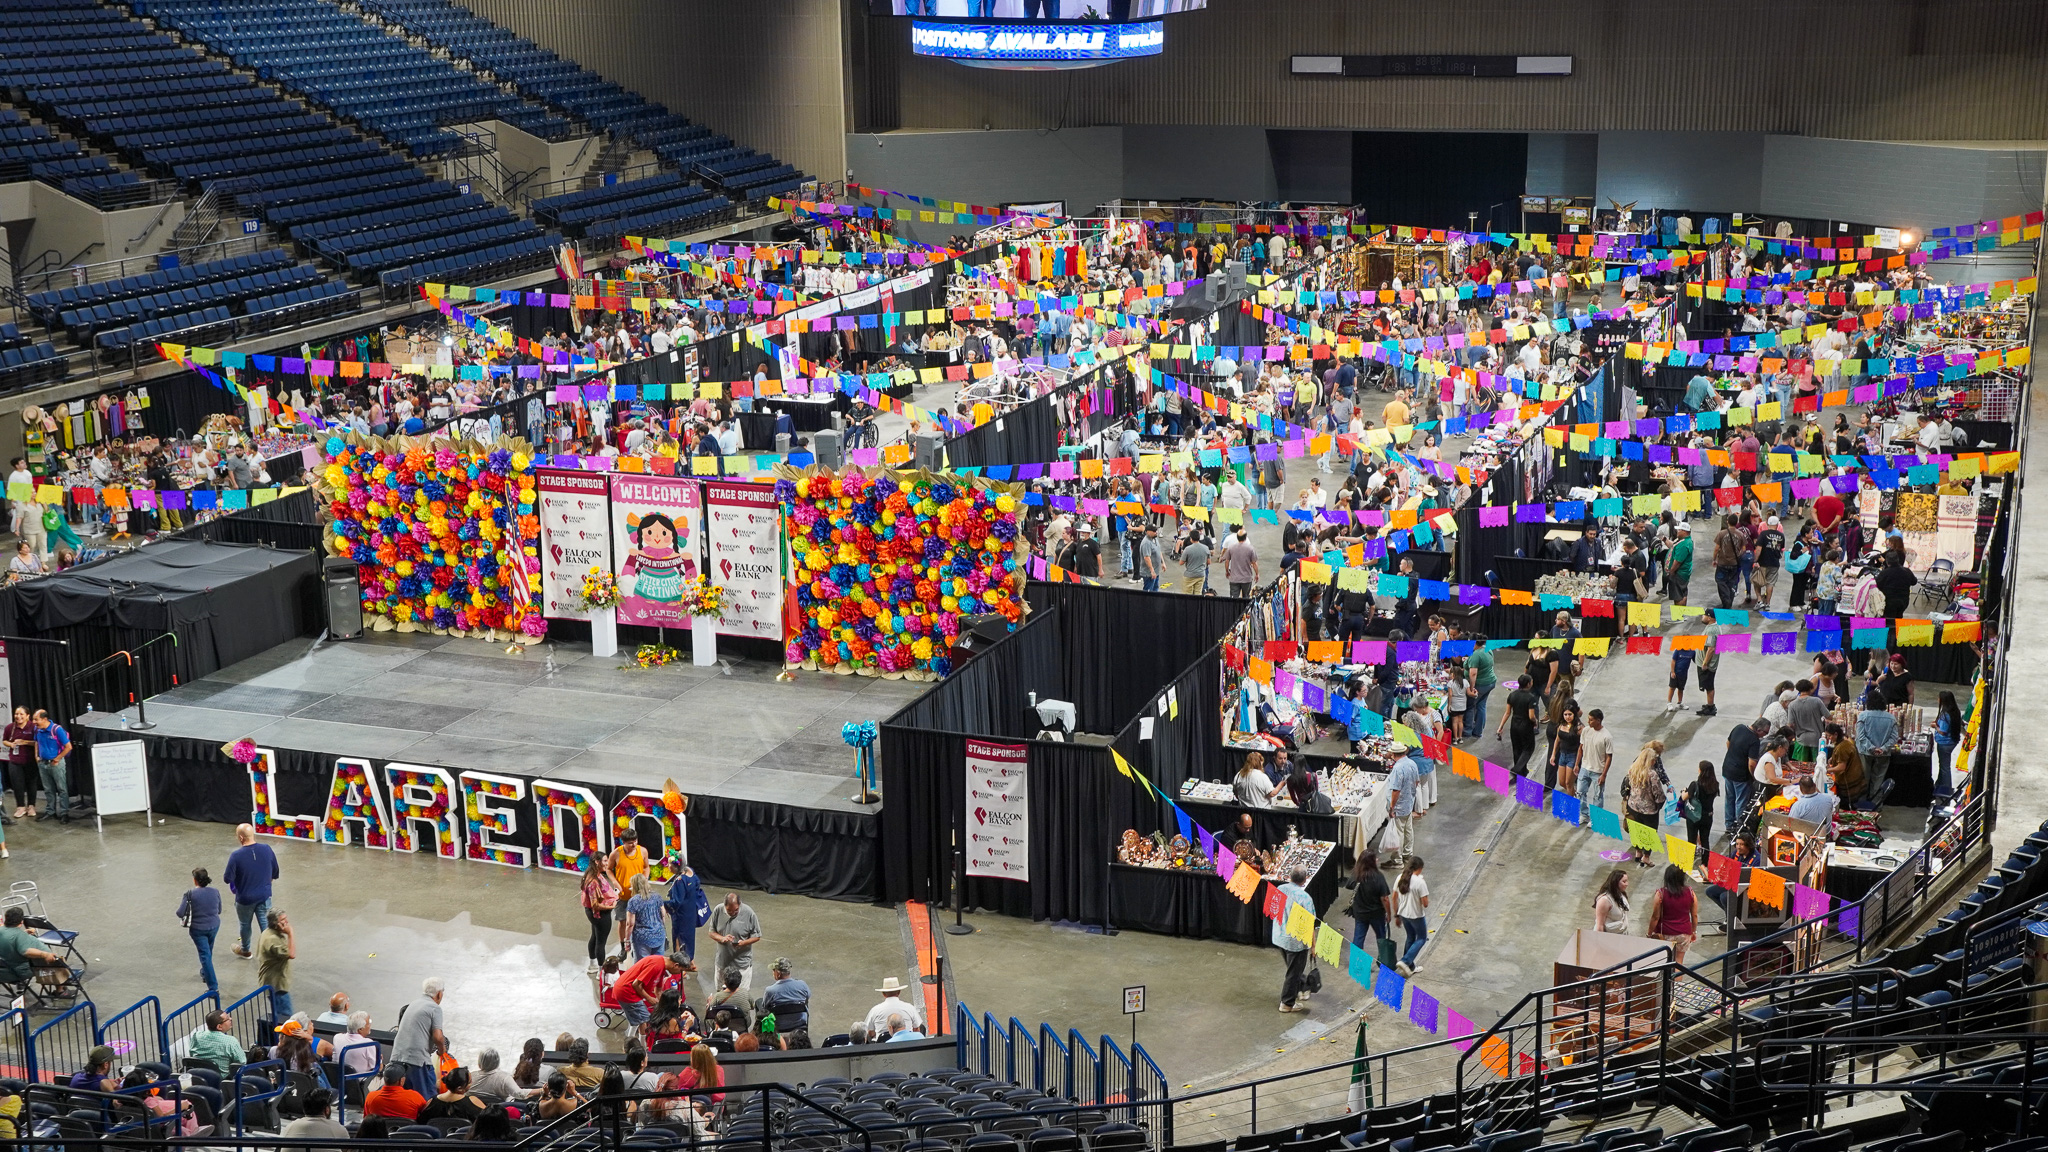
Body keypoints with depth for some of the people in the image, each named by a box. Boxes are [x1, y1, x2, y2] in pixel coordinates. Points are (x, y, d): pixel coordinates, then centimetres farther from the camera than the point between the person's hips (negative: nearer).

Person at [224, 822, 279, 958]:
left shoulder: (236, 856, -24)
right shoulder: (267, 849, -11)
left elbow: (227, 878, -16)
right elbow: (275, 872, 3)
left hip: (245, 898, -2)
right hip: (264, 895, 2)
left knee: (245, 924, 20)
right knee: (265, 923, 12)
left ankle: (245, 950, 40)